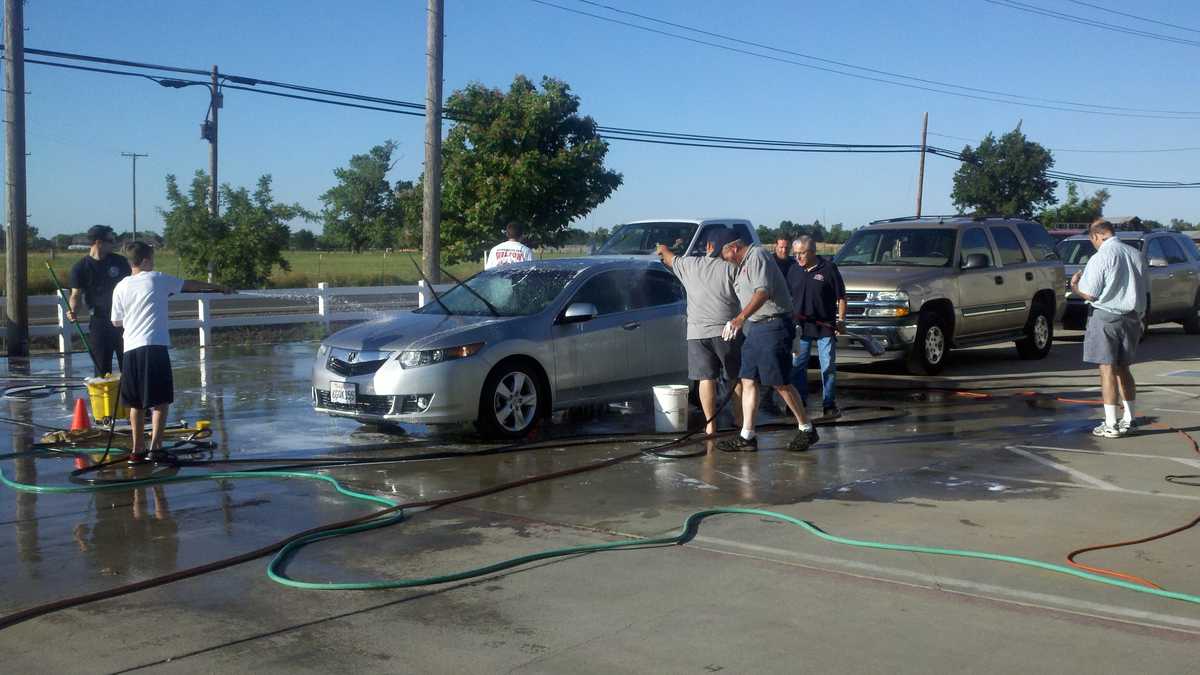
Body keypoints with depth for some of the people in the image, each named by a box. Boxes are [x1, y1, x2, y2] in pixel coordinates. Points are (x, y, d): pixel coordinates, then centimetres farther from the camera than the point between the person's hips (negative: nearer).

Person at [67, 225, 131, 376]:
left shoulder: (119, 262, 4)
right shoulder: (81, 267, -4)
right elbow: (76, 295, -1)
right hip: (99, 323, -2)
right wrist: (73, 311, -21)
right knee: (102, 369, 1)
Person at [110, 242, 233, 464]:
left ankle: (137, 450, 14)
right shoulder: (157, 279, 3)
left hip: (131, 348, 4)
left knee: (136, 403, 11)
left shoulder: (121, 287, 10)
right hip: (155, 346, -4)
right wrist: (219, 287, 28)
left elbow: (116, 322, 15)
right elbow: (192, 285, 15)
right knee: (161, 400, 1)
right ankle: (155, 448, -6)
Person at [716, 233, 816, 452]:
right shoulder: (743, 264, 20)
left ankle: (807, 429, 8)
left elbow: (763, 292, -24)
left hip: (774, 326, -10)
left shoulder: (757, 255, -11)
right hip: (755, 328, 10)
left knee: (780, 383, -6)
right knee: (748, 381, 4)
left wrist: (741, 318, -32)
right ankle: (746, 436, 5)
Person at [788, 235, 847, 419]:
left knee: (828, 366, 1)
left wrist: (841, 320, -7)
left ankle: (829, 404, 8)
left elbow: (841, 297, -2)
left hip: (825, 326, -4)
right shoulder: (794, 270, 7)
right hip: (800, 326, 4)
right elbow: (788, 297, 17)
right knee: (797, 365, 7)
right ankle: (799, 401, 18)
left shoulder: (828, 268, -6)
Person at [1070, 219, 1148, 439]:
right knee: (1123, 368, 17)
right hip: (1132, 316, 7)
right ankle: (1129, 420, 22)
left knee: (1107, 368, -3)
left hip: (1107, 317, -6)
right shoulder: (1136, 254, 7)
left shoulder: (1100, 258, -13)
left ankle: (1111, 425, -3)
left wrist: (1074, 285, 6)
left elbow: (1089, 293, -13)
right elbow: (1145, 288, 13)